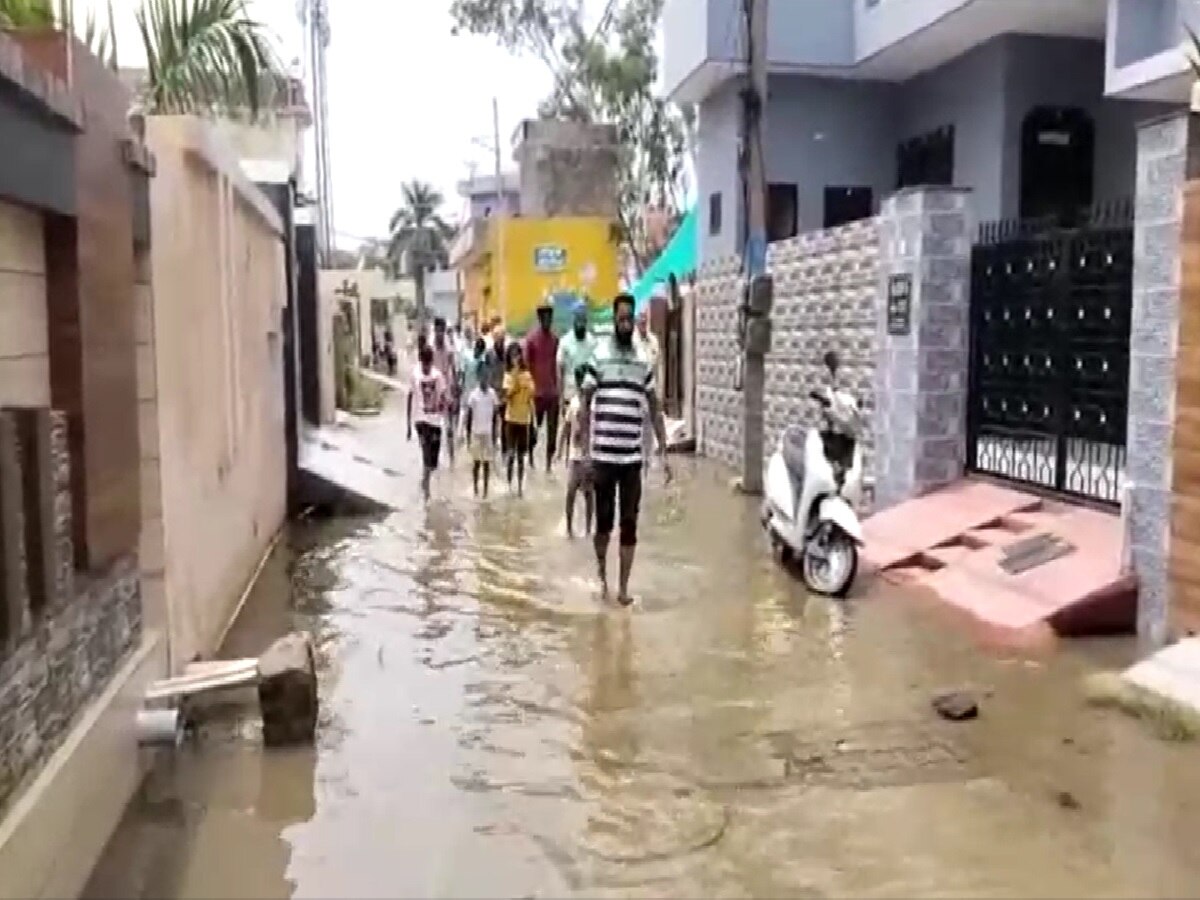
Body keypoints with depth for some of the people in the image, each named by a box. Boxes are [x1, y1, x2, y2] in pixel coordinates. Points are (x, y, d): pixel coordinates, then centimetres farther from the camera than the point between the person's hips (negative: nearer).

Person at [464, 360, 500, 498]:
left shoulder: (492, 393, 1)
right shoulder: (473, 394, -5)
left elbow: (495, 416, 4)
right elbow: (469, 416, -2)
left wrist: (495, 434, 3)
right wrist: (468, 435, -3)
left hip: (488, 432, 1)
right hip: (476, 432, -1)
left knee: (487, 462, 5)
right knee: (476, 461, 4)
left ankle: (485, 490, 12)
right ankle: (475, 489, 13)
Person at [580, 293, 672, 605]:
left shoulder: (643, 362, 6)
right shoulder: (598, 357, -2)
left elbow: (655, 409, 10)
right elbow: (585, 406, 0)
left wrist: (664, 453, 5)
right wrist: (585, 452, -5)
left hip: (633, 457, 2)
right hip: (603, 456, -2)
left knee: (629, 524, 3)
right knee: (603, 521, 6)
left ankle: (623, 586, 13)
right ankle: (601, 571, 32)